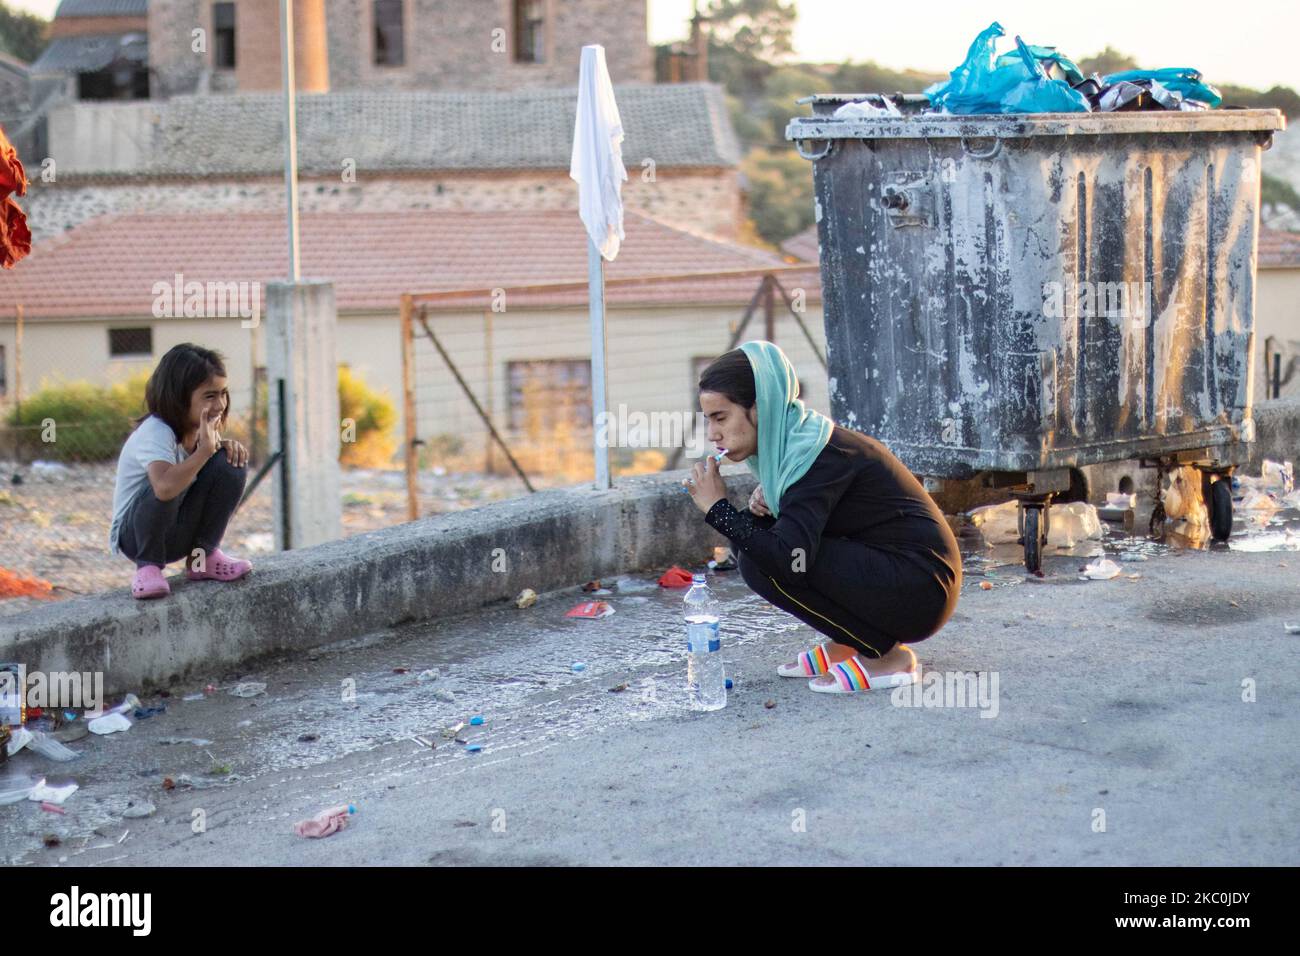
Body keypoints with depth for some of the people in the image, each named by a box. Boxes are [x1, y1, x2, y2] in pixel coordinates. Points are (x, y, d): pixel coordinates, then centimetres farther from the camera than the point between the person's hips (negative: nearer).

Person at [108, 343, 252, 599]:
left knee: (230, 463, -12)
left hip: (180, 534, 7)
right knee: (169, 486, -37)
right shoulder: (155, 433, -29)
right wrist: (205, 448, -39)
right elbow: (164, 487, -46)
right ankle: (148, 566, -14)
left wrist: (226, 445, -16)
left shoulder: (199, 426, -5)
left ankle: (203, 556, 2)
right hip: (135, 536, -7)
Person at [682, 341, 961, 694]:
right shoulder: (789, 442, 7)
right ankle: (848, 644, 10)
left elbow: (788, 559, -30)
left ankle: (884, 656, -9)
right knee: (753, 537, 6)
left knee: (761, 560, -19)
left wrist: (718, 509, -21)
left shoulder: (817, 453, -21)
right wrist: (764, 503, -5)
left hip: (920, 591, -10)